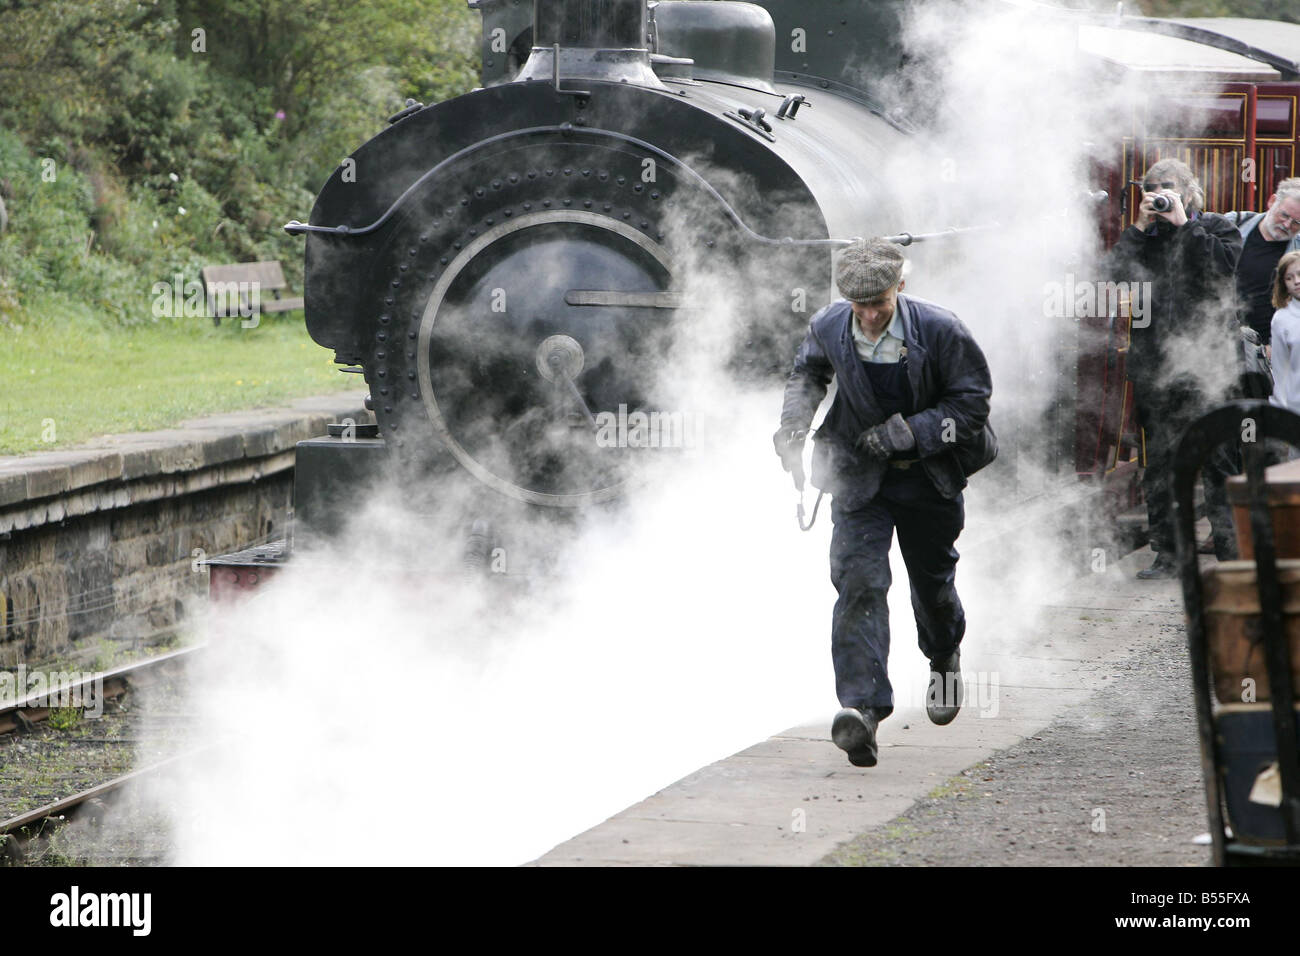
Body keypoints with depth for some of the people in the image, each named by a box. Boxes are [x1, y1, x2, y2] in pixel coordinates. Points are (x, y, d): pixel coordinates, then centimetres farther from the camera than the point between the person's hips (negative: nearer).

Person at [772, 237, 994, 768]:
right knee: (859, 580, -17)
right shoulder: (829, 327, -11)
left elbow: (973, 401, -14)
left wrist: (908, 432, -24)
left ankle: (945, 656, 52)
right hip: (860, 478, 1)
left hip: (929, 475, 0)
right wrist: (794, 421, -5)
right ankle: (861, 707, -26)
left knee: (932, 582, 17)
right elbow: (809, 370, 12)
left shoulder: (939, 331, -20)